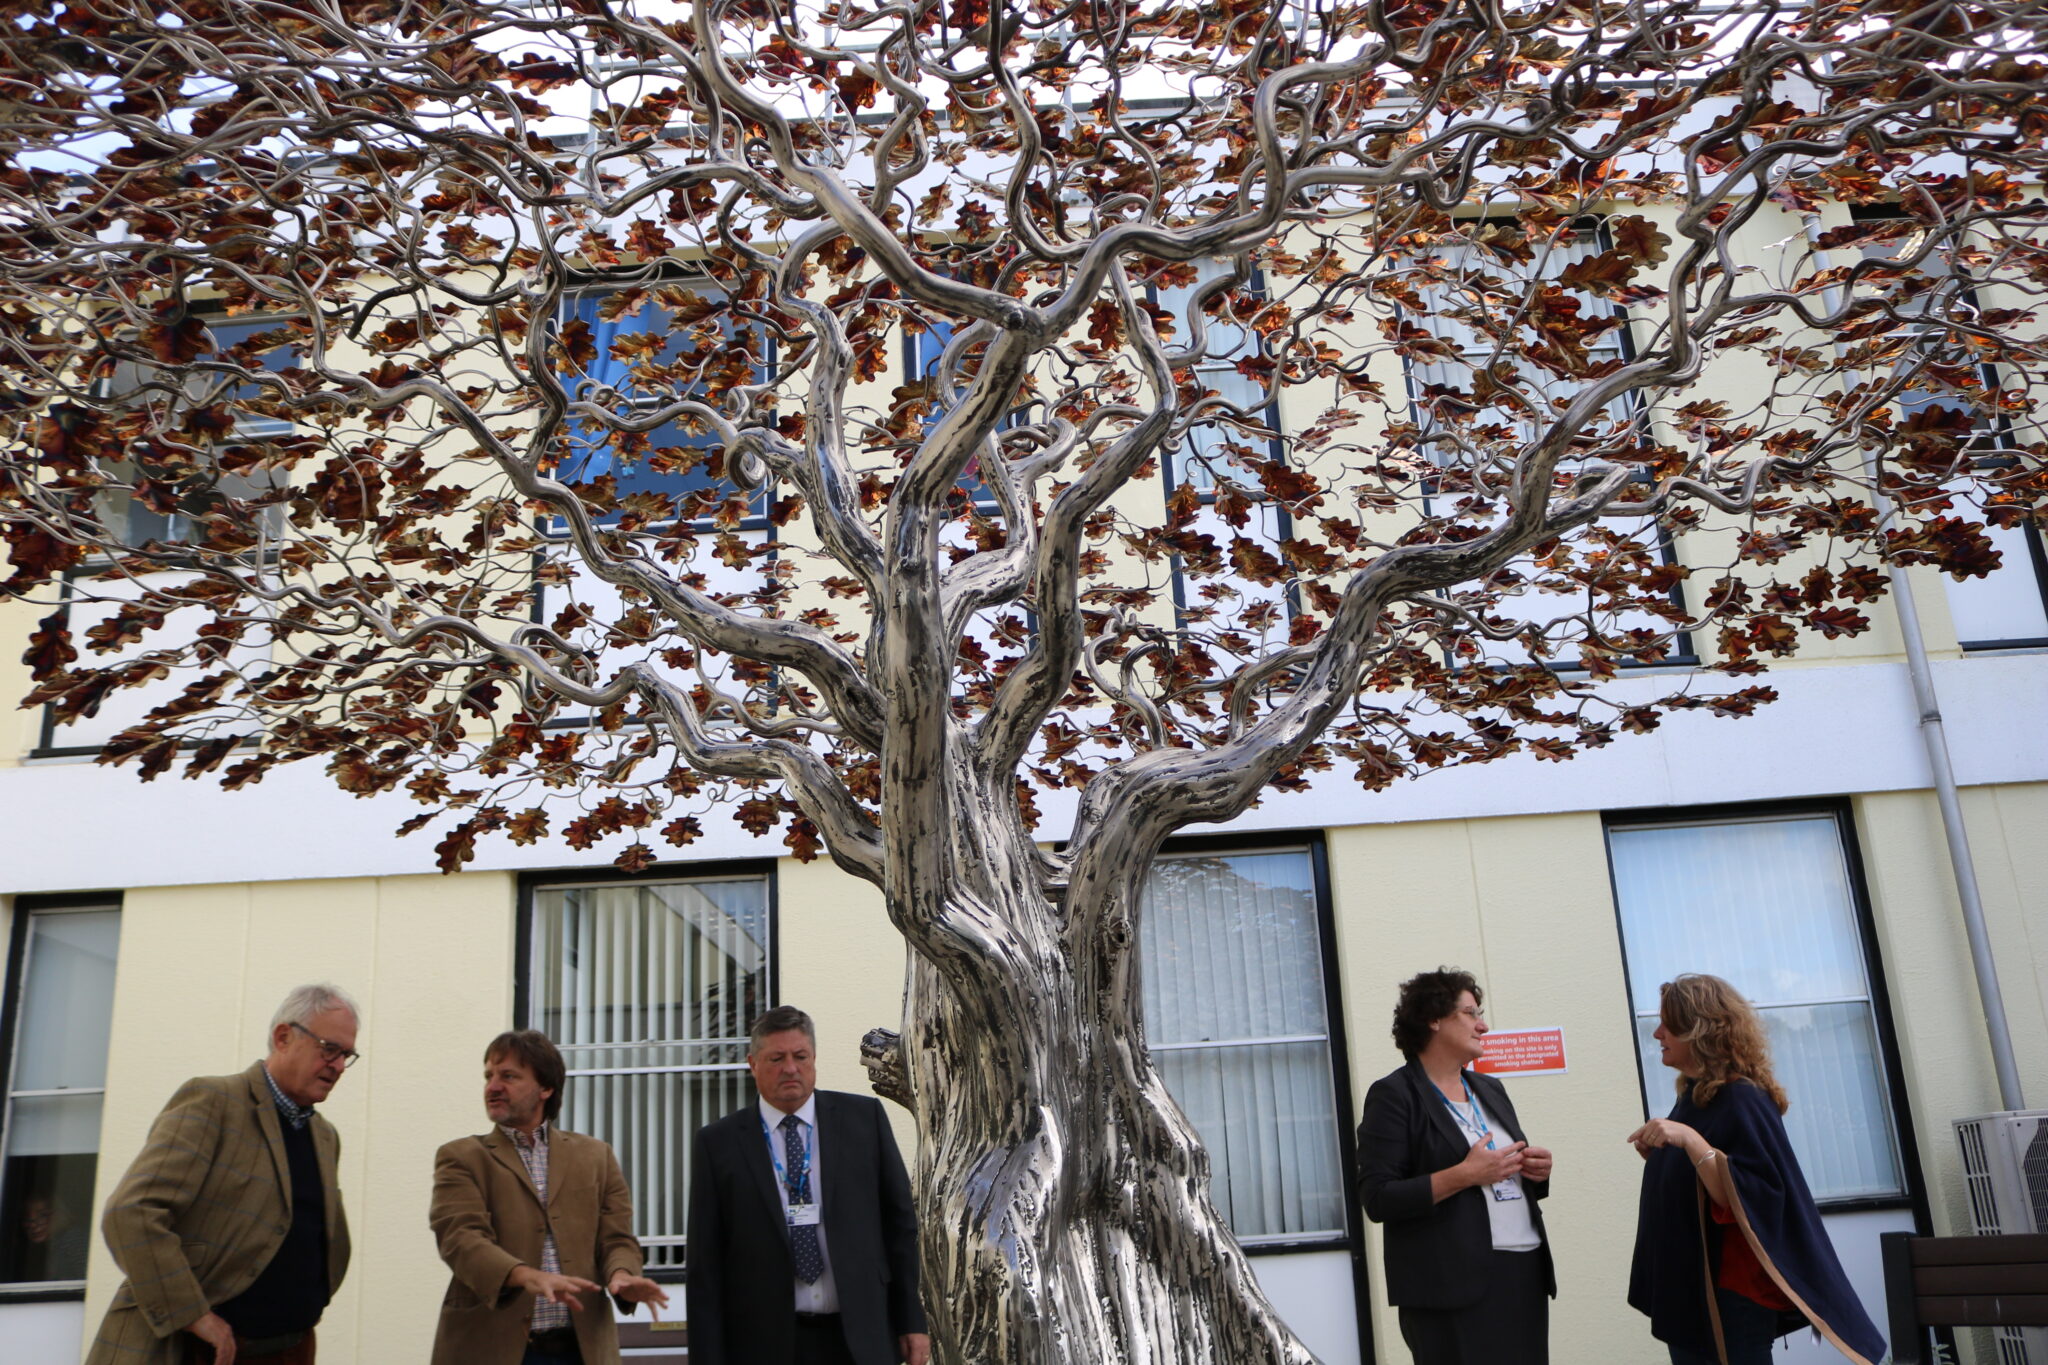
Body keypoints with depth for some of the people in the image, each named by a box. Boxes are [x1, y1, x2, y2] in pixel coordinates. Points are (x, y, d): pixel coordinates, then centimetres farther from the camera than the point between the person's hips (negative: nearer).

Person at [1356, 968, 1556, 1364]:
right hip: (1454, 1286, -7)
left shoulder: (1490, 1089, 17)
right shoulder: (1394, 1095, -6)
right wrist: (1464, 1175, -19)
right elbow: (1378, 1199, -14)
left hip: (1525, 1273, 7)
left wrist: (1537, 1171, 3)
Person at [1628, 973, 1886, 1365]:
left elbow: (1748, 1199, -24)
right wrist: (1657, 1154, 5)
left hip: (1729, 1291, -9)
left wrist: (1690, 1140, -32)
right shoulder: (1694, 1094, 10)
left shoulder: (1741, 1100, -16)